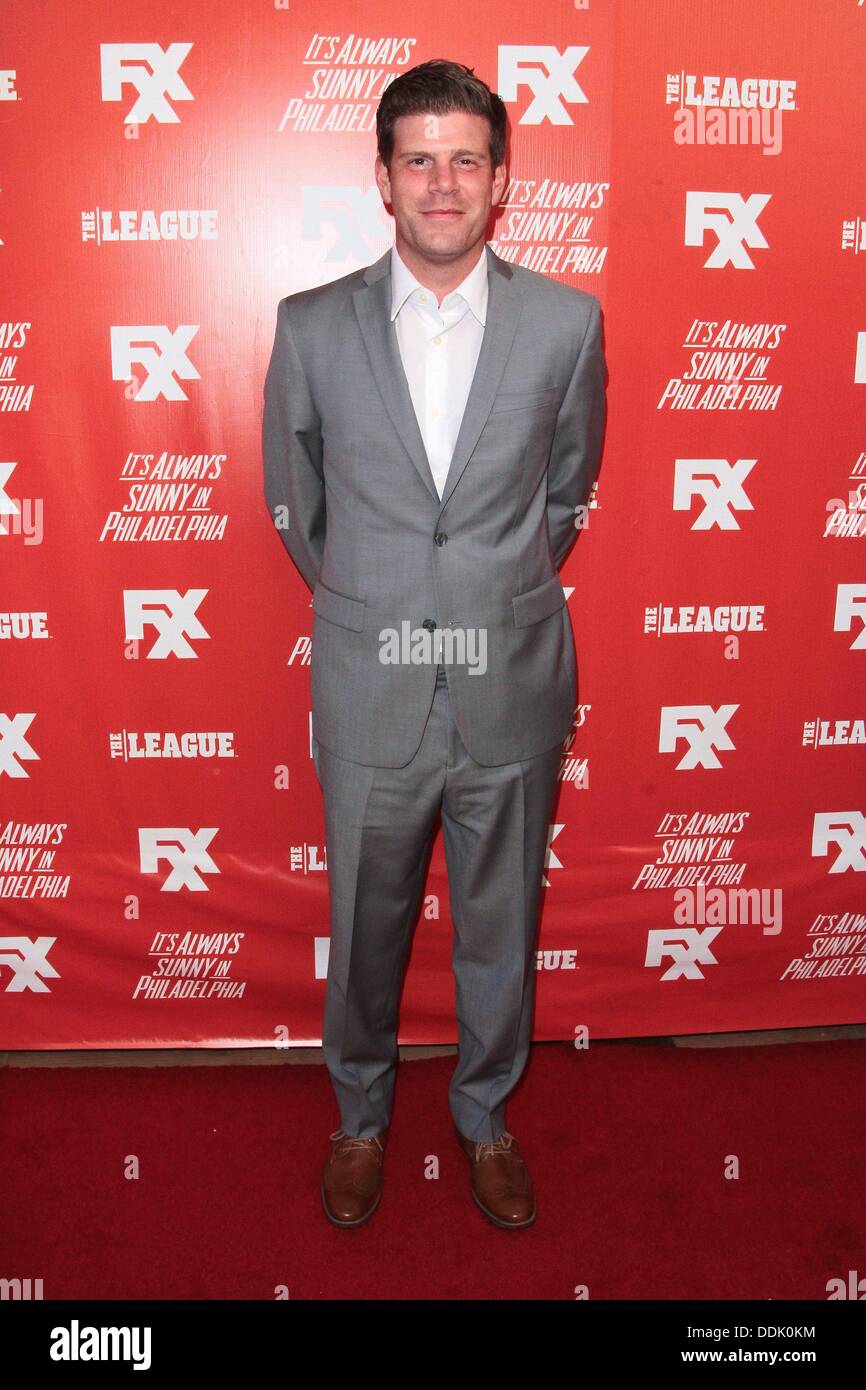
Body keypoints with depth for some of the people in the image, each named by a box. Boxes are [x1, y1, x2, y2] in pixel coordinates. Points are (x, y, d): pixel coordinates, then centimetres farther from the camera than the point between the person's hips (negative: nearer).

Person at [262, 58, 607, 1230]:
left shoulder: (566, 322, -4)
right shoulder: (312, 328, -5)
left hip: (513, 692, 1)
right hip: (369, 694, 0)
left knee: (500, 929, 16)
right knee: (366, 927, 16)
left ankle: (486, 1115, 42)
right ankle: (362, 1115, 43)